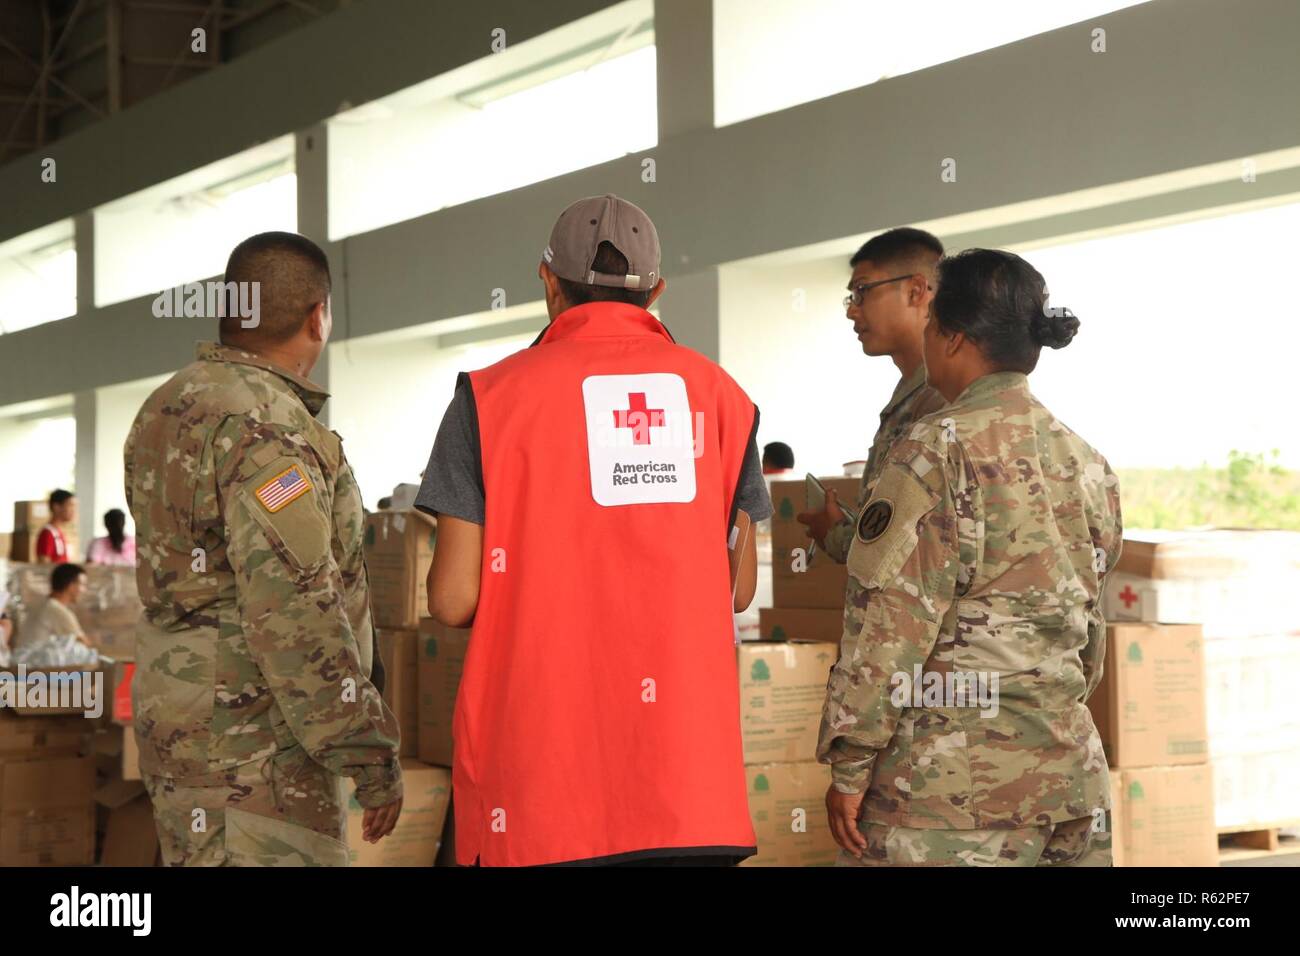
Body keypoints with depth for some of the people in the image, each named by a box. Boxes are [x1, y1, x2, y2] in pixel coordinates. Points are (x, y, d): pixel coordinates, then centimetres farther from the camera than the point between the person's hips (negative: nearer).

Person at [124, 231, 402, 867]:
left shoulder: (167, 407, 11)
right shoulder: (263, 427, -20)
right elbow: (293, 615, -24)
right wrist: (372, 757, -19)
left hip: (183, 712, 10)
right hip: (250, 744, -10)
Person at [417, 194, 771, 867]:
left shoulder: (492, 396, -2)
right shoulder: (719, 395, 8)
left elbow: (453, 600, -5)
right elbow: (739, 587, 11)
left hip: (540, 769, -2)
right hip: (688, 775, 3)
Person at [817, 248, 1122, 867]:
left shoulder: (942, 448, -10)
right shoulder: (1088, 463, 12)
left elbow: (892, 621, -14)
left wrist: (849, 764, -10)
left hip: (953, 775, -7)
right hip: (1073, 766, 8)